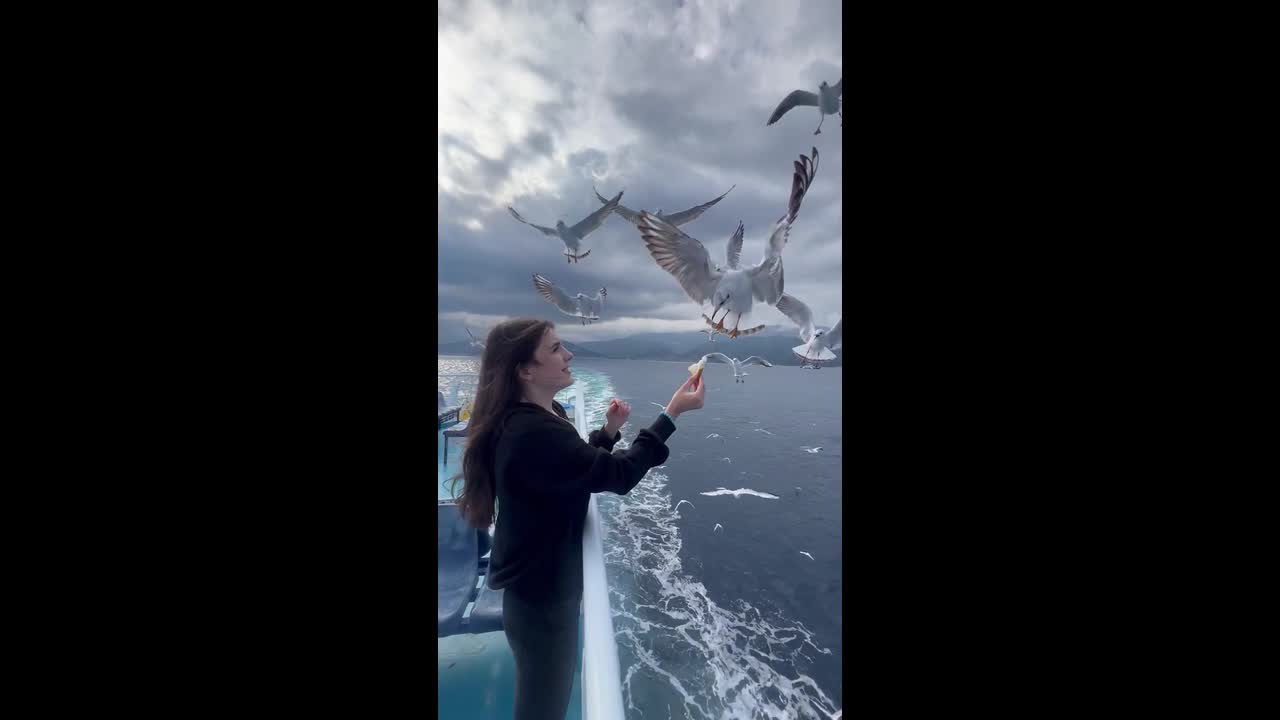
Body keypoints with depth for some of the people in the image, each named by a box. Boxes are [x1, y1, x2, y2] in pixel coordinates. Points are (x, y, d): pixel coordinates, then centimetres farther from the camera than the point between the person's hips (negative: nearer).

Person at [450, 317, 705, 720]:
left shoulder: (538, 417, 1)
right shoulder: (531, 433, -33)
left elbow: (581, 466, 12)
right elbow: (618, 474, -32)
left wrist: (609, 430, -1)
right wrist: (673, 413, -26)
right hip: (541, 597, -9)